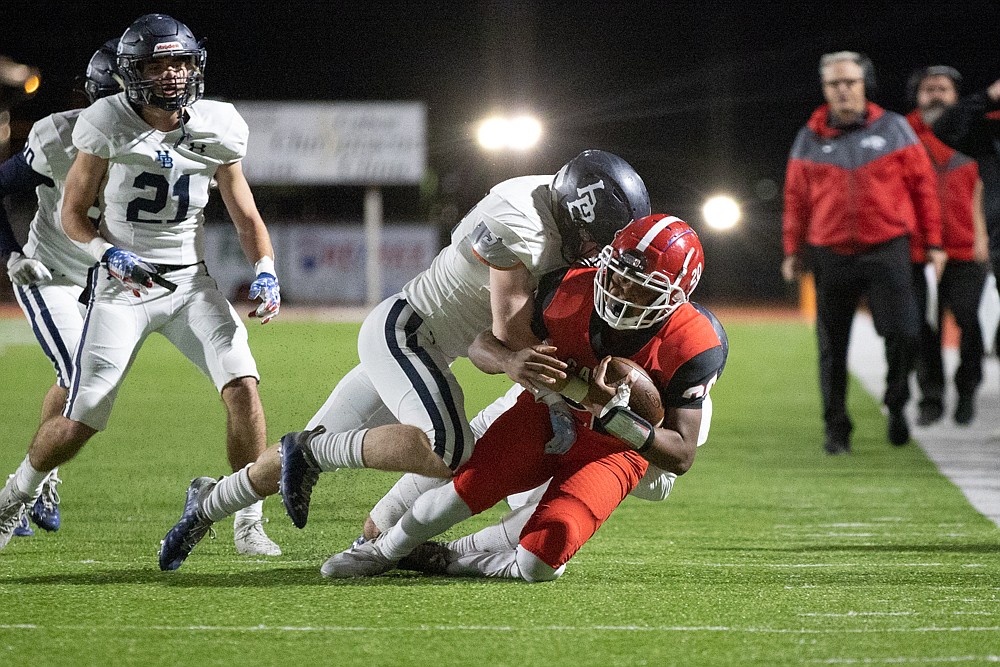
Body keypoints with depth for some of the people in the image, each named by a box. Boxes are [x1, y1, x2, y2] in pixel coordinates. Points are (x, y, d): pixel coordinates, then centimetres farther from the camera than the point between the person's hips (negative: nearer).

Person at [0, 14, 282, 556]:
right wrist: (109, 253, -21)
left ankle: (248, 525, -6)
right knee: (77, 425, -5)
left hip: (189, 282, 2)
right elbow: (72, 215, -3)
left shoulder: (215, 130, -3)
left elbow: (247, 217, 5)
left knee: (242, 386, -19)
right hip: (122, 285, -2)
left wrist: (265, 272, -13)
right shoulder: (108, 125, -10)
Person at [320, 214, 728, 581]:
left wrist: (612, 414, -38)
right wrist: (511, 362, -38)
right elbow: (482, 345, -11)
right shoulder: (572, 292, -21)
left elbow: (681, 456, -23)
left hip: (616, 447, -2)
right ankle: (384, 550, 9)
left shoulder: (692, 347, -28)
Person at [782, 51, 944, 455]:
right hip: (831, 255, 1)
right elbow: (796, 198, 12)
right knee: (832, 347, 3)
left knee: (903, 333, -12)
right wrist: (793, 251, 9)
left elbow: (922, 185, 6)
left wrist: (933, 242, 3)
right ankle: (836, 428, 13)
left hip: (887, 251, -1)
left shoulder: (893, 129, 4)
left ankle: (896, 404, 12)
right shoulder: (810, 140, 7)